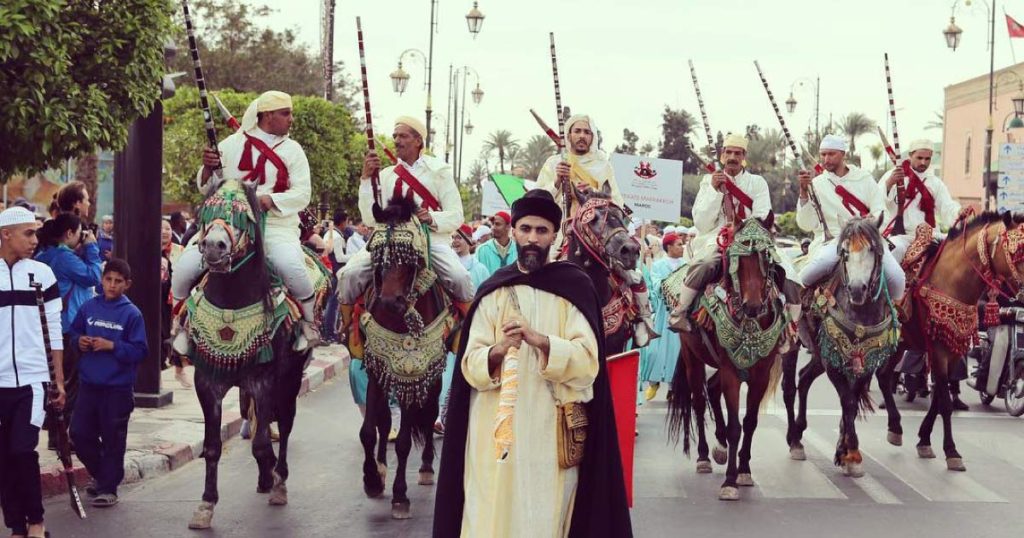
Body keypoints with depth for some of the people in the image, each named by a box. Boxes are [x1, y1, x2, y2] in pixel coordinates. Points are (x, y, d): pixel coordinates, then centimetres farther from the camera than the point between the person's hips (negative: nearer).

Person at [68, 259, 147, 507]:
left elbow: (139, 351, -9)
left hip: (118, 387, -4)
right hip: (88, 384, 4)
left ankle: (108, 488, 14)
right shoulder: (89, 307, 4)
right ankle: (100, 475, 30)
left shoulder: (132, 314, -7)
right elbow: (73, 333, 16)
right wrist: (79, 341, -5)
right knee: (79, 433, 8)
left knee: (113, 439, 2)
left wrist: (112, 346, -19)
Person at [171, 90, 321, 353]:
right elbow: (206, 188, 11)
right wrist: (208, 168, -12)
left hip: (275, 225, -1)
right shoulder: (232, 144, 10)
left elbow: (302, 194, -1)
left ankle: (309, 323, -7)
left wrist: (270, 199, -19)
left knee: (291, 267, -32)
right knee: (185, 265, -16)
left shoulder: (292, 150, 8)